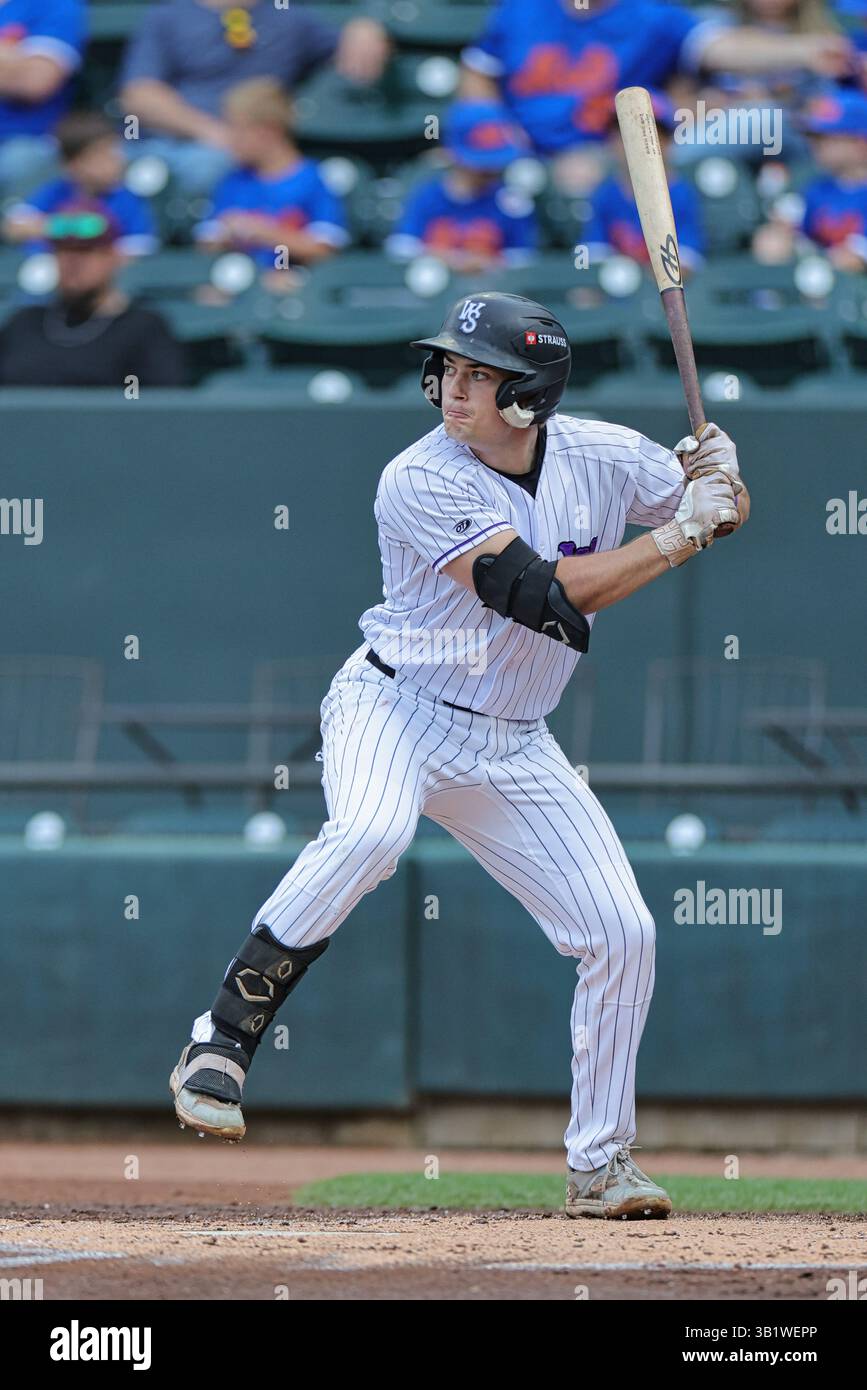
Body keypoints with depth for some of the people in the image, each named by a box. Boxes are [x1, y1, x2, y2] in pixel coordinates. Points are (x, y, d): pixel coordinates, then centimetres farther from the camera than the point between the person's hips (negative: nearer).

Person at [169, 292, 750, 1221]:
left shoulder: (604, 456, -5)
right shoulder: (422, 482, -21)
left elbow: (725, 516, 11)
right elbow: (543, 595, -28)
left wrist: (717, 482, -13)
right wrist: (676, 536, -24)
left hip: (512, 748, 5)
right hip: (395, 709, -5)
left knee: (622, 934, -1)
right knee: (369, 833, -37)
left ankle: (600, 1165, 15)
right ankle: (221, 1042, -30)